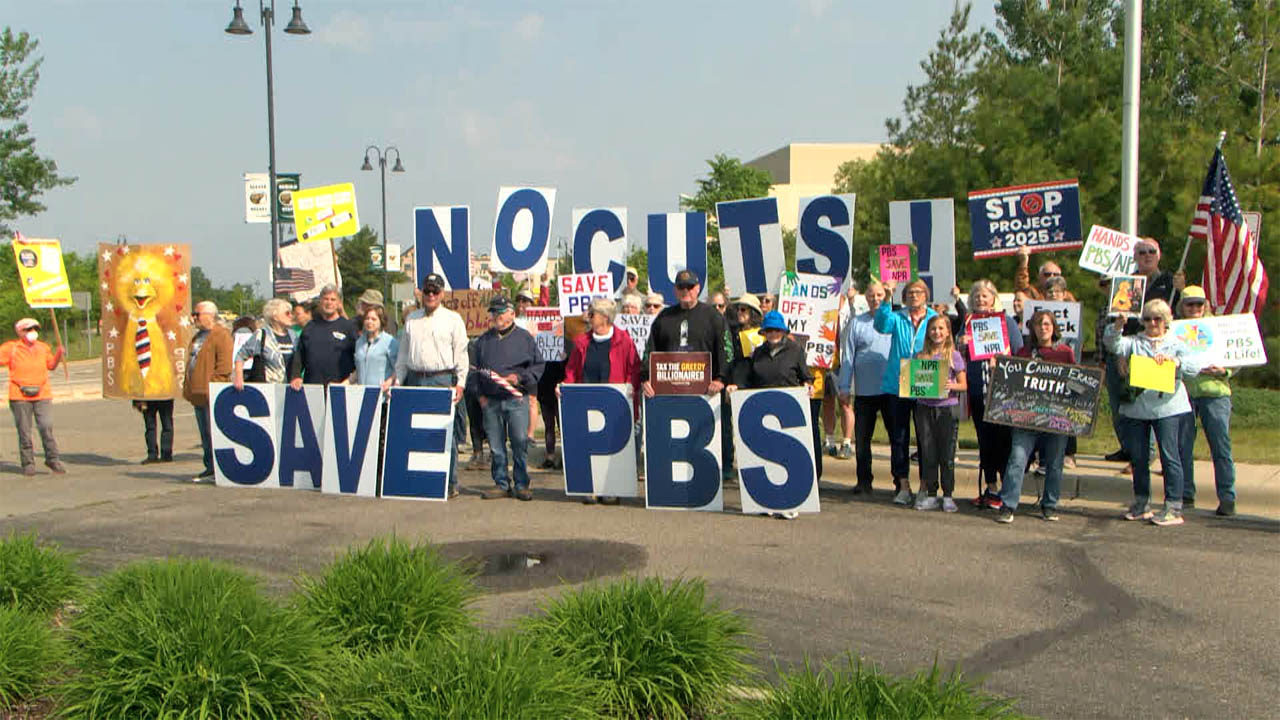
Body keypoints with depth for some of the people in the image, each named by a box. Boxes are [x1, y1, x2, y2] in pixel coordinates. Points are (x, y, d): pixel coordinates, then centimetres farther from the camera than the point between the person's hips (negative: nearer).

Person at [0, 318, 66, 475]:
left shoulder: (43, 348, 12)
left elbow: (51, 365, 22)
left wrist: (59, 354, 8)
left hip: (42, 396, 2)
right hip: (19, 397, -2)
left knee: (46, 427, -10)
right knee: (24, 431, 2)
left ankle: (52, 459, 3)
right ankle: (28, 463, 13)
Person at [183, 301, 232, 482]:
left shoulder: (221, 335, -10)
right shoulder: (198, 336, 20)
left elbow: (224, 366, -17)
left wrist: (210, 386, -20)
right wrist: (189, 389, 17)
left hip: (212, 395, -10)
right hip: (198, 394, 10)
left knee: (214, 433, -8)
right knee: (205, 435, 12)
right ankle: (210, 468, 18)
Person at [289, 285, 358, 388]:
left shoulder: (349, 327, 5)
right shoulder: (310, 326, 14)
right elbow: (298, 355, 13)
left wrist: (350, 380, -6)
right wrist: (295, 376, 0)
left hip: (338, 386, -3)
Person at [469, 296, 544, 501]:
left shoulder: (524, 338, 5)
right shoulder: (483, 340, 14)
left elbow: (539, 367, 5)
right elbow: (475, 370, 19)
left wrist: (519, 378, -9)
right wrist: (479, 393, 7)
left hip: (517, 399, -3)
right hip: (490, 401, 3)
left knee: (520, 443, -6)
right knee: (496, 446, 5)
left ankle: (521, 485, 4)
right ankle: (501, 484, 15)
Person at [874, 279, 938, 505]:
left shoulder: (935, 319, 5)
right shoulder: (897, 318, 6)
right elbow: (881, 325, -15)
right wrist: (887, 299, -29)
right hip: (896, 386, 1)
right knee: (898, 436, 3)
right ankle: (903, 485, 11)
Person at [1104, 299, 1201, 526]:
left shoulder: (1176, 344, 9)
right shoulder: (1134, 342, 13)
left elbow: (1194, 367, -6)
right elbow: (1113, 345, -5)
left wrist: (1173, 361, -24)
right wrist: (1117, 327, -23)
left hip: (1168, 407, -3)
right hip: (1135, 407, 3)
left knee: (1169, 455, -7)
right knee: (1138, 457, 8)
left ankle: (1174, 508, -4)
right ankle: (1141, 504, 20)